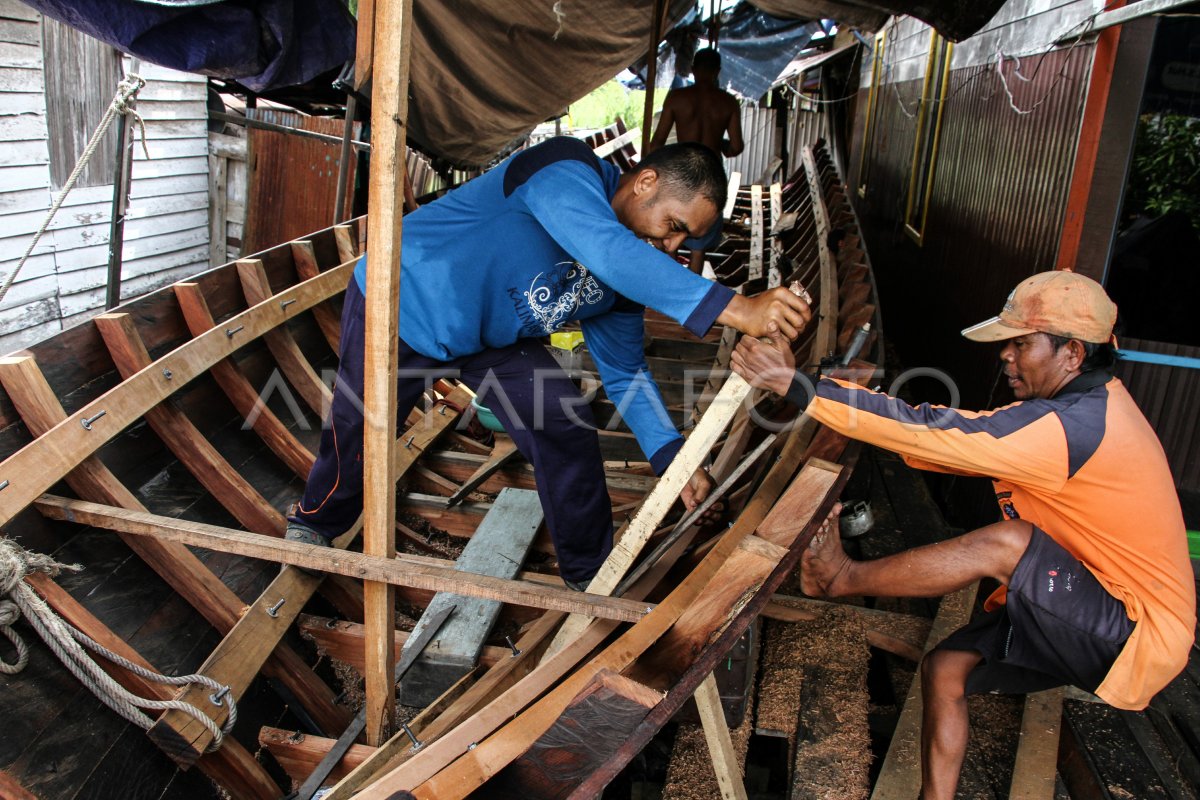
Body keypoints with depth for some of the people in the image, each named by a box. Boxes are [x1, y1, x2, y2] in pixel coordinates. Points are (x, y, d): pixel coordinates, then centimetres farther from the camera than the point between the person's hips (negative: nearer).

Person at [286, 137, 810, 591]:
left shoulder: (628, 278, -8)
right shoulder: (568, 171, -31)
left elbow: (625, 372, -1)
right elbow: (607, 249, -52)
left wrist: (670, 455, -15)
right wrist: (733, 309, -59)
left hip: (492, 336, 6)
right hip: (402, 305, -6)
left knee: (567, 432, -6)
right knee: (357, 436, 9)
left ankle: (592, 576, 11)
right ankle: (314, 523, 43)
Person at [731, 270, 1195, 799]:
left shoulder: (1079, 424, -27)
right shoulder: (1086, 407, 5)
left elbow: (936, 433, -32)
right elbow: (957, 438, 3)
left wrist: (797, 386, -33)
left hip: (1138, 633, -10)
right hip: (1082, 615, 10)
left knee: (1007, 542, -30)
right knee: (944, 670, 1)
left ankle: (842, 578, -13)